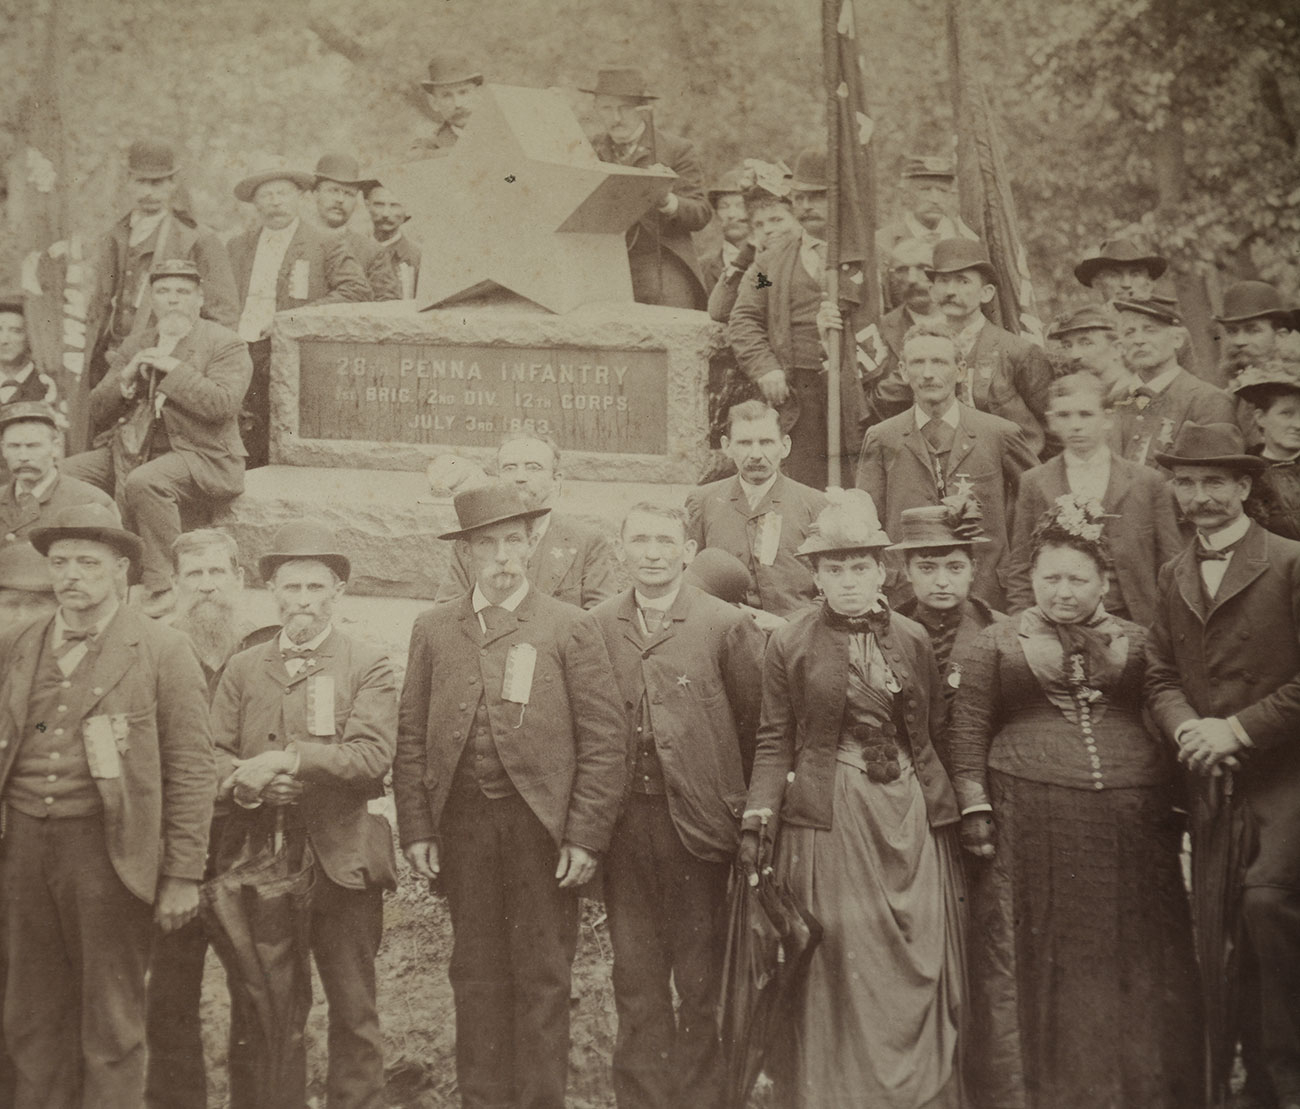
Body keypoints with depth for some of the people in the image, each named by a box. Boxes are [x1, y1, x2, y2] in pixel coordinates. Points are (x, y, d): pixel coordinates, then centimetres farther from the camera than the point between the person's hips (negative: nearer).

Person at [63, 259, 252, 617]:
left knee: (144, 482, -37)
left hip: (200, 454, -6)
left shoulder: (225, 344, 0)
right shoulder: (136, 347, 18)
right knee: (61, 474, -13)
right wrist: (125, 378, -5)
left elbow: (222, 404, -18)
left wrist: (173, 367, -15)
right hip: (133, 451, 6)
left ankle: (160, 587, -27)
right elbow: (97, 412, 14)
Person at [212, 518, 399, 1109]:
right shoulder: (242, 668, 13)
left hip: (342, 862, -2)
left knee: (353, 1012, 4)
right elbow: (211, 754, 7)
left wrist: (287, 759, -16)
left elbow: (372, 756, -11)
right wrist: (243, 782, -14)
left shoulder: (368, 667, 2)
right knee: (259, 1013, 6)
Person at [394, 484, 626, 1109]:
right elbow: (411, 740, 9)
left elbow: (604, 741, -3)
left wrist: (585, 837, -9)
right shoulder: (433, 631, 10)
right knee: (475, 976, 9)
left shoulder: (571, 629, 1)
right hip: (462, 826, 3)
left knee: (542, 980, 3)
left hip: (542, 828, -2)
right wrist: (417, 830, 1)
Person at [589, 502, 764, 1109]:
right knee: (635, 976, 10)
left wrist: (735, 801, 2)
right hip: (623, 823, 3)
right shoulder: (596, 626, 4)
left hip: (697, 820, -2)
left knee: (700, 978, 7)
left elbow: (757, 722, 0)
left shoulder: (727, 625, -4)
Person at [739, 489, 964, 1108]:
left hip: (910, 814, 3)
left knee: (917, 965, 5)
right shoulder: (788, 644, 0)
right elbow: (775, 742, -1)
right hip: (828, 819, -2)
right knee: (837, 972, 0)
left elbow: (934, 733, 10)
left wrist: (941, 812, 5)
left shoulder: (913, 640, 7)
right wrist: (755, 821, -11)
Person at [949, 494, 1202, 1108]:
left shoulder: (1138, 643, 12)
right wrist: (974, 805, -5)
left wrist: (1179, 805, 6)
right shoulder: (996, 643, 8)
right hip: (1028, 822, -1)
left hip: (1131, 824, 2)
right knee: (1032, 961, 3)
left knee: (1131, 961, 5)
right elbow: (968, 730, 5)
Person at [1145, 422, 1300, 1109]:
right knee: (1218, 925, 4)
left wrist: (1238, 729, -14)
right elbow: (1160, 675, 13)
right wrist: (1186, 728, -7)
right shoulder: (1174, 578, 14)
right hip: (1212, 779, 6)